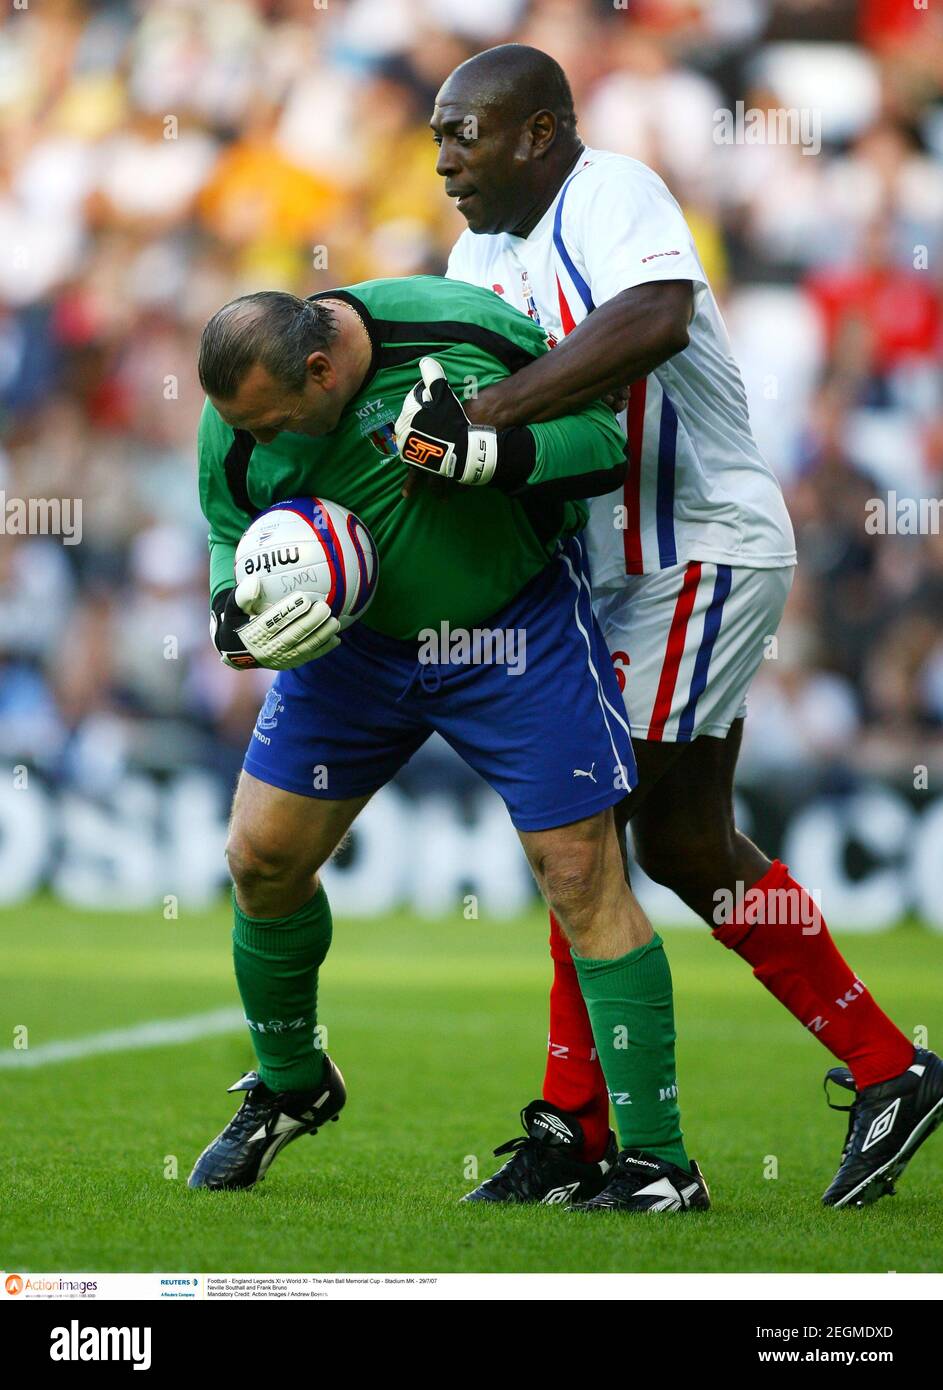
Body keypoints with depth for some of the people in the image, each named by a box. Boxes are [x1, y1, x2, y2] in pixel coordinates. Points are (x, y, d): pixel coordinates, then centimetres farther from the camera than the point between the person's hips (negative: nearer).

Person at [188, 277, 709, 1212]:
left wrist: (490, 452, -34)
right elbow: (232, 534, 2)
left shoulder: (468, 336, -26)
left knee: (583, 878, -10)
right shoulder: (235, 421, -14)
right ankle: (289, 1089, 31)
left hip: (516, 632, -4)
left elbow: (604, 443, -16)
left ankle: (660, 1162, -4)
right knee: (261, 860, 3)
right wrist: (236, 615, -20)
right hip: (353, 635, 4)